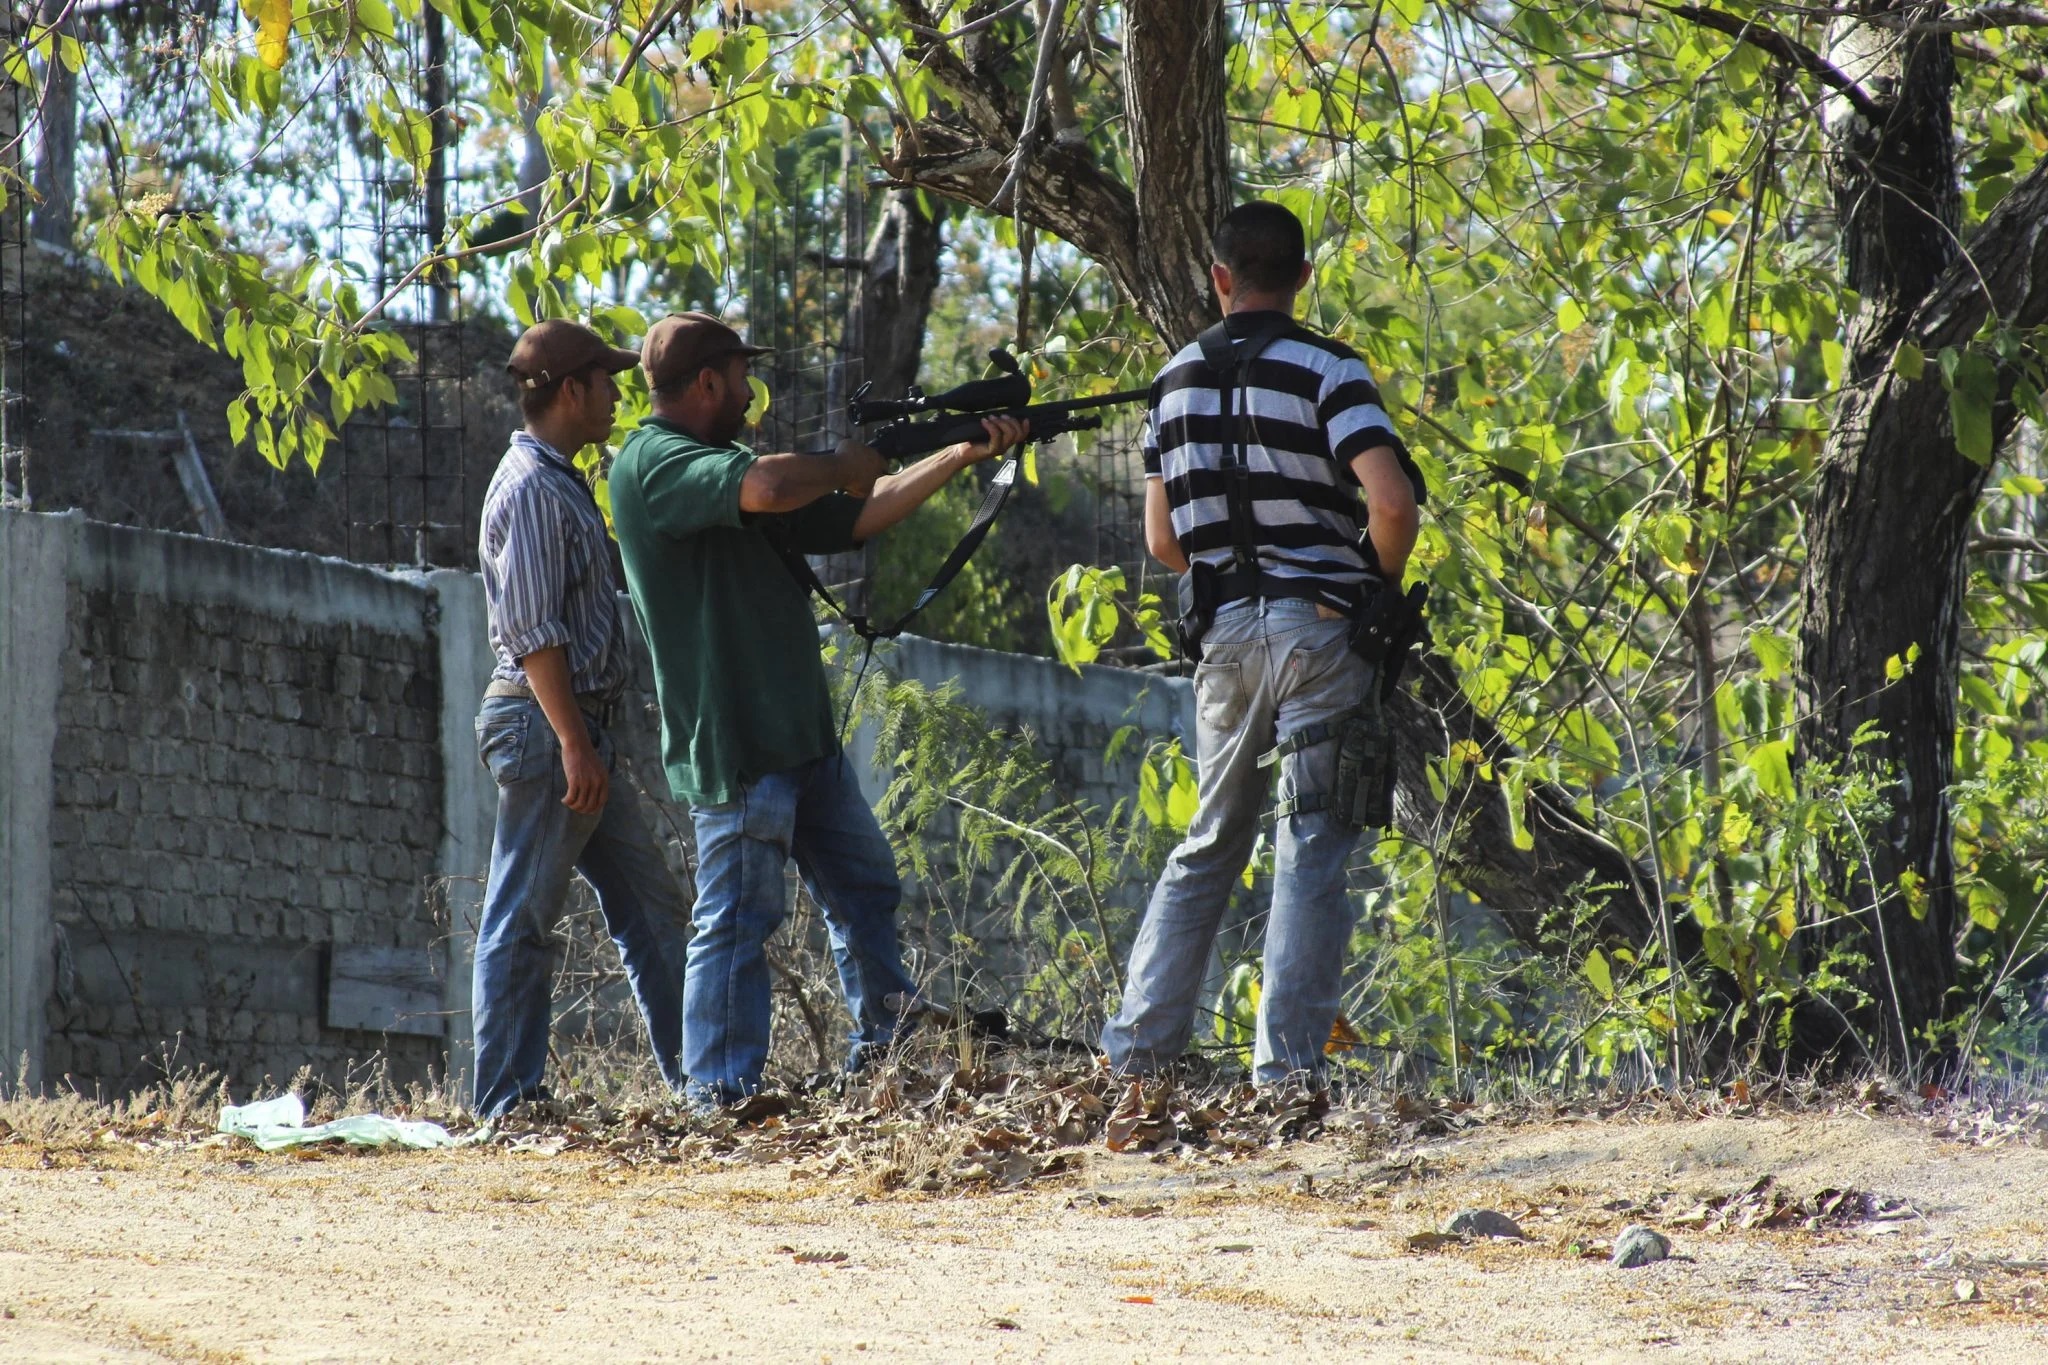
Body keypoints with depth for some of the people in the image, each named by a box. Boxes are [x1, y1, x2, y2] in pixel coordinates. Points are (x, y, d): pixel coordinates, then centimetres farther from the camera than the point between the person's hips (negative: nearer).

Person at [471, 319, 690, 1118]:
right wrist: (574, 743, -23)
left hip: (576, 729, 10)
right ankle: (507, 1103, -4)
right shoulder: (532, 488, -14)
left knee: (647, 902, 11)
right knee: (522, 921, -6)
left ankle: (695, 1077, 14)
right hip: (546, 724, -10)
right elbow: (533, 630, -20)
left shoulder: (558, 483, 18)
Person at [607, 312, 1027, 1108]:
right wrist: (844, 466, -10)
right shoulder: (652, 465, -13)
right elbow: (767, 488, -31)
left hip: (801, 735, 10)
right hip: (731, 743, -10)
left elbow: (858, 516, 21)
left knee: (865, 885, 19)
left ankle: (887, 1040, 32)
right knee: (739, 918, -7)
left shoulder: (723, 468, 18)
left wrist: (964, 455, 18)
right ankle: (720, 1095, -3)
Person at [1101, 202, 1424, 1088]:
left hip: (1226, 632, 4)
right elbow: (1391, 501, -19)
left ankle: (1140, 1043, 10)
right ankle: (1287, 1065, -7)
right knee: (1311, 850, -2)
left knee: (1209, 844, 16)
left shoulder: (1176, 381, 9)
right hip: (1320, 627, -4)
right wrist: (1382, 584, -1)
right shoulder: (1325, 371, -7)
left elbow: (1162, 540, 11)